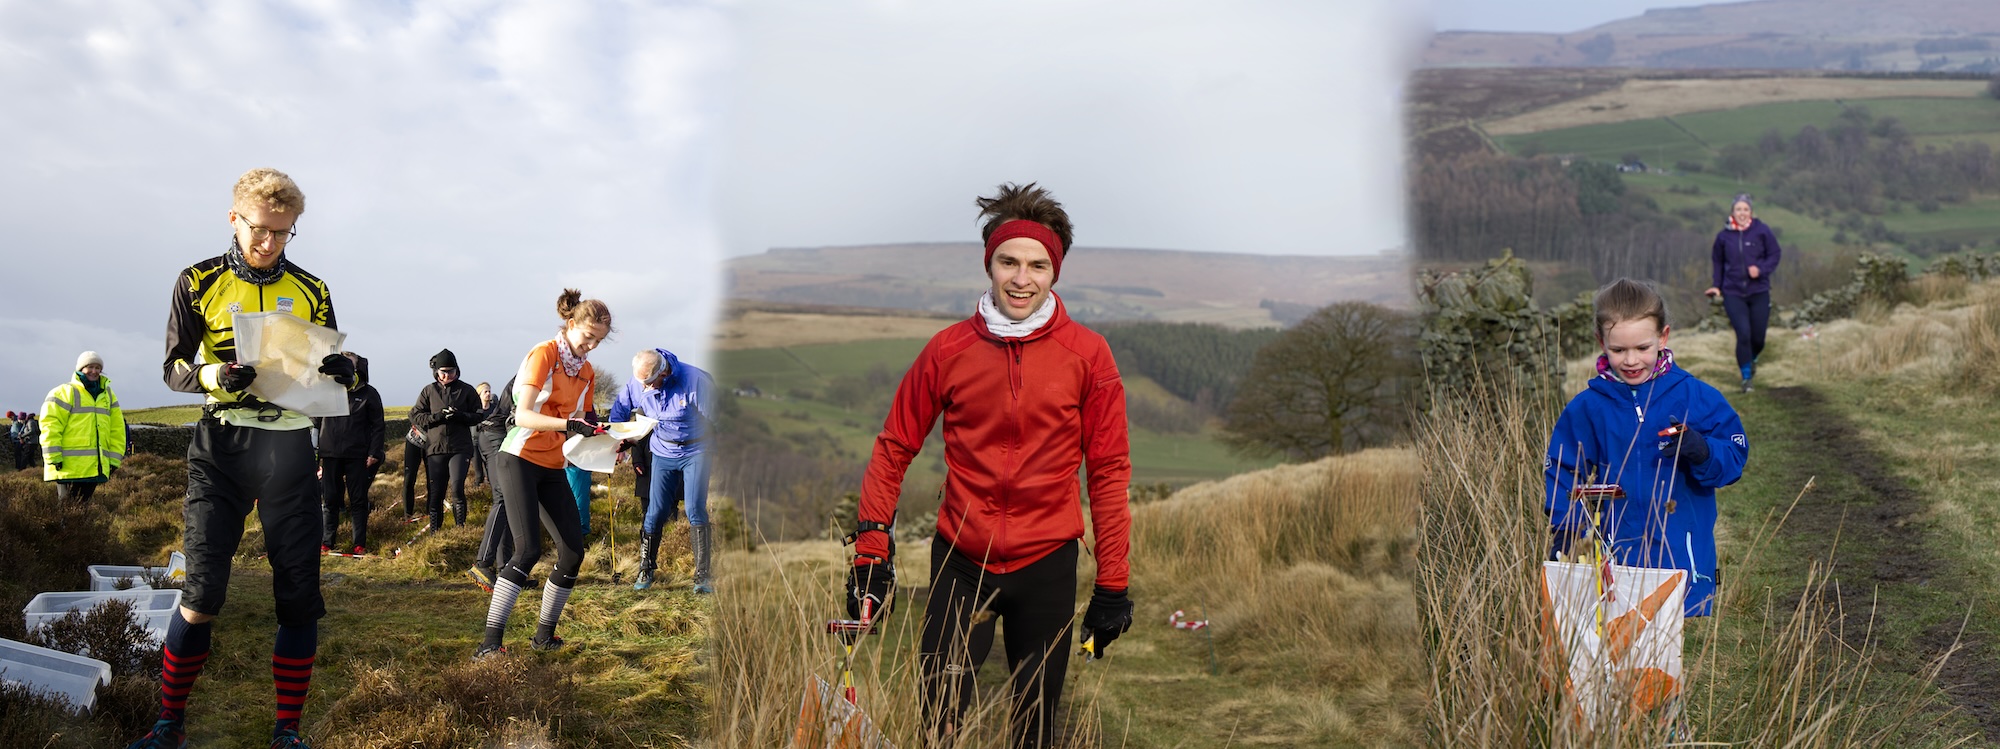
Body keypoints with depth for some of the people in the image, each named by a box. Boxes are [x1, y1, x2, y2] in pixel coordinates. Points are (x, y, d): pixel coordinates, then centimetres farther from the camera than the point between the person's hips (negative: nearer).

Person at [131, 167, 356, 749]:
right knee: (201, 592, -5)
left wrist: (343, 373, -12)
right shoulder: (199, 283, 5)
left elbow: (330, 367, 13)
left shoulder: (311, 291, 10)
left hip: (290, 446, 2)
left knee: (299, 595, 0)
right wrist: (214, 377, -18)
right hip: (222, 443, -1)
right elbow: (173, 367, 4)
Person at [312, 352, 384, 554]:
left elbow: (377, 426, 3)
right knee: (330, 500, 6)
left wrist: (374, 453, -4)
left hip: (357, 455, -1)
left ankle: (359, 543, 8)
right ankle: (326, 542, 13)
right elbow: (315, 422, 11)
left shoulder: (369, 394, 0)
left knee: (358, 500, 3)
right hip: (330, 454, 2)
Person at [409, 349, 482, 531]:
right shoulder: (428, 391, 8)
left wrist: (461, 416, -13)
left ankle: (461, 528, -4)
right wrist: (436, 417, -12)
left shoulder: (467, 390, 5)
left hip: (460, 448, -2)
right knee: (435, 493, 6)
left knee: (457, 488, -16)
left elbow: (478, 416, 7)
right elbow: (415, 417, 6)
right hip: (435, 448, 2)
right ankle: (434, 532, 18)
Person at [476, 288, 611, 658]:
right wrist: (567, 425, -33)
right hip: (519, 461, -7)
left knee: (573, 551, 0)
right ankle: (490, 642, -18)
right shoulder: (544, 354, -10)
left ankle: (544, 635, 15)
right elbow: (523, 416, -20)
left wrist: (595, 434, -2)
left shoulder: (586, 372, 13)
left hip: (552, 468, 7)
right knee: (528, 548, -20)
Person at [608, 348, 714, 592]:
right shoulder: (636, 385, -10)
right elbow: (619, 411, 9)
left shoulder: (694, 379, -24)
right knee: (655, 513, 1)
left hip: (695, 451, -4)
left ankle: (703, 575, -5)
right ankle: (645, 570, 17)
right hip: (662, 452, 4)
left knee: (696, 512, -10)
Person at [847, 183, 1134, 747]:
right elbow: (894, 448, 5)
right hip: (959, 563, 1)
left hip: (1046, 565, 0)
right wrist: (871, 550, 1)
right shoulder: (947, 350, -2)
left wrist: (1111, 584, -2)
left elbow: (1108, 469, -2)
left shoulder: (1087, 355, -5)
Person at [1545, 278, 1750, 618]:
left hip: (1683, 554, 0)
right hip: (1615, 555, 1)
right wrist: (1566, 530, -4)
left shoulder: (1696, 397, 0)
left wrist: (1703, 452, -21)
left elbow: (1735, 456, 0)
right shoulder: (1586, 408, 1)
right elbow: (1561, 471, 8)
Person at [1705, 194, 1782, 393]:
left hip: (1759, 292, 1)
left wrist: (1761, 269, -16)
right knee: (1743, 334, -12)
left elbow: (1775, 254, 2)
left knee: (1758, 337, 6)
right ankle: (1746, 378, 2)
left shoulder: (1761, 231, -3)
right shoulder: (1724, 236, 0)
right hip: (1733, 293, -1)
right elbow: (1717, 262, 12)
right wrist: (1717, 286, 3)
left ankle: (1752, 359, 42)